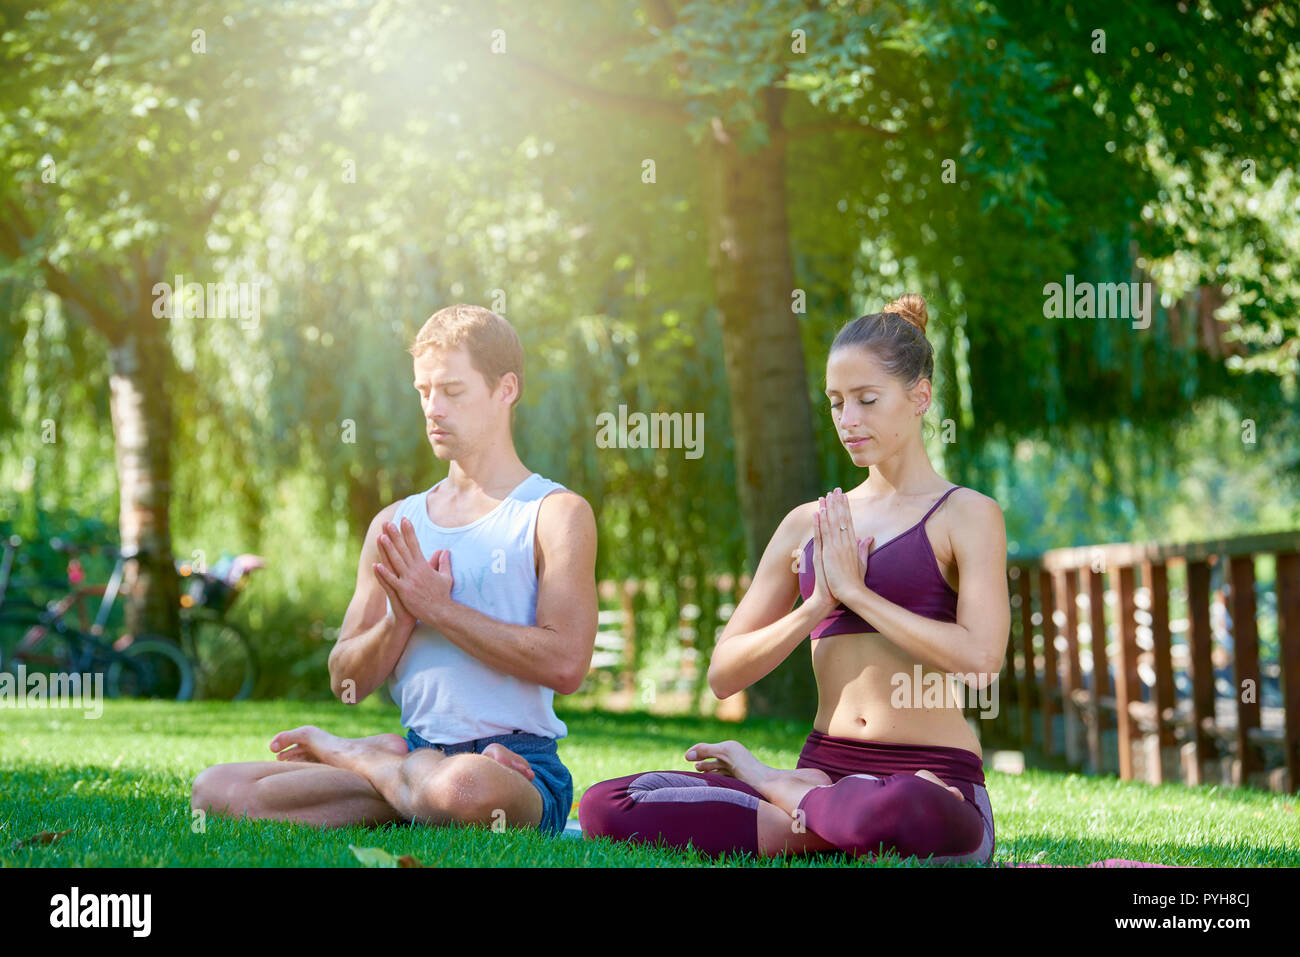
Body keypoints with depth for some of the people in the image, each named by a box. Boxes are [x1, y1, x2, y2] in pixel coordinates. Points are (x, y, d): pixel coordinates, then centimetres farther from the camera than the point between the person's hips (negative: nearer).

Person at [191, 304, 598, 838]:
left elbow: (565, 665, -15)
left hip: (522, 761, -4)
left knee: (465, 788, -43)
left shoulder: (557, 514, 0)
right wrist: (400, 619, -10)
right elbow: (347, 682, 12)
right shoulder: (394, 525, 17)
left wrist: (438, 607, -15)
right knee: (216, 789, -12)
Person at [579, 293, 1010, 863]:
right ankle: (822, 813, -12)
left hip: (933, 780, -4)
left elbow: (979, 658, -15)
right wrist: (815, 606, -3)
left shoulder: (967, 516, 2)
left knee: (904, 814, -44)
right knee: (606, 807, -17)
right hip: (822, 767, 4)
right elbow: (724, 674, 12)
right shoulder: (808, 526, 16)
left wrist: (853, 590, -8)